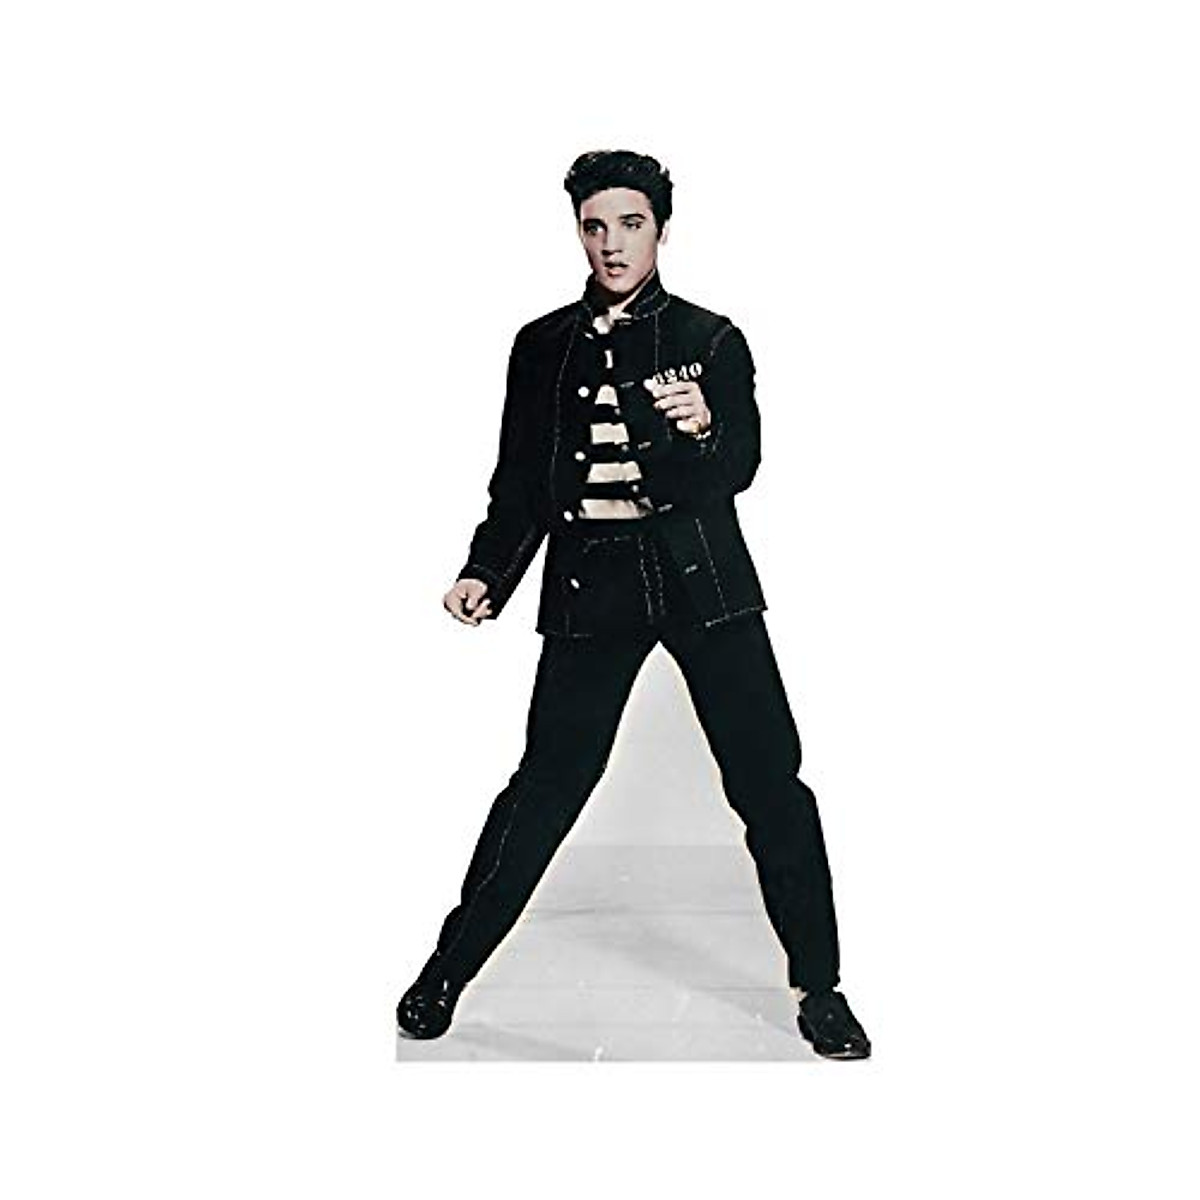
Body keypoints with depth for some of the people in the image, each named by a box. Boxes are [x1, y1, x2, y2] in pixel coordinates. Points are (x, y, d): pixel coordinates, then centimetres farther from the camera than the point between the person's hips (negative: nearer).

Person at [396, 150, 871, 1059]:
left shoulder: (710, 340, 5)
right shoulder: (544, 345, 10)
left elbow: (740, 468, -5)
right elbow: (520, 481, 13)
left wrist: (700, 432, -27)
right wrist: (488, 573, 0)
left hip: (699, 576, -1)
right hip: (589, 583, 1)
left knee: (769, 780, -4)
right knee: (546, 785, 0)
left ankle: (819, 989, 9)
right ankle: (448, 973, 14)